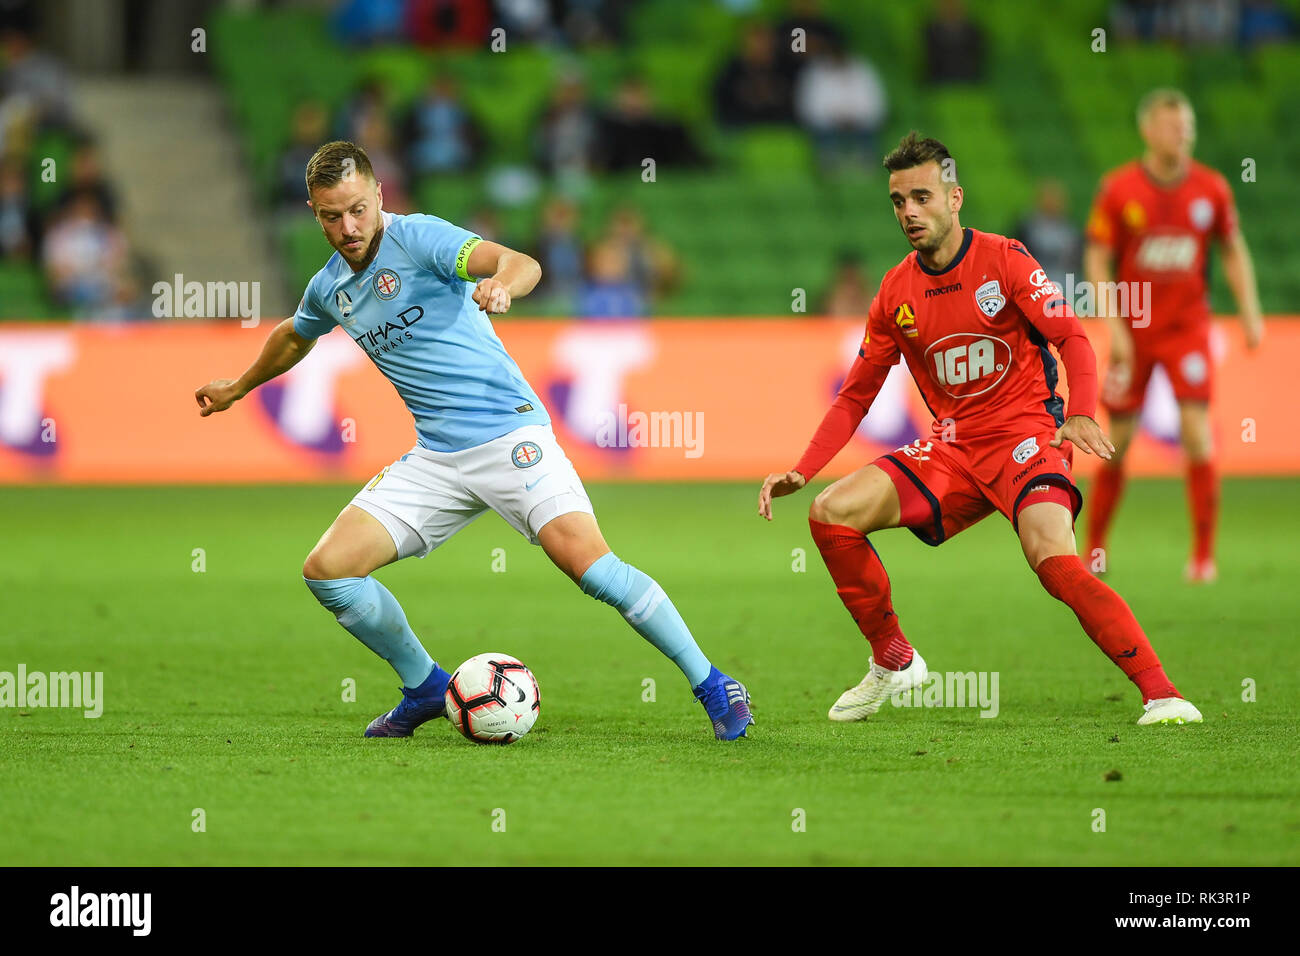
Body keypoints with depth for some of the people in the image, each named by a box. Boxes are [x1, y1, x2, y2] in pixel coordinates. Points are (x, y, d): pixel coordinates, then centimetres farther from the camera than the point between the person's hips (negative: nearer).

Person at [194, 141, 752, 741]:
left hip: (509, 432, -7)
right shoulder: (330, 288, 11)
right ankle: (425, 687, 16)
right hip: (436, 459, 7)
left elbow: (522, 264, -27)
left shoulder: (418, 238, -10)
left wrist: (501, 282, -50)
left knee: (587, 562, -24)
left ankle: (712, 686, -12)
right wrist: (237, 389, 49)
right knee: (327, 569, -4)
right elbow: (293, 336, 36)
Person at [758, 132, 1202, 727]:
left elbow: (1072, 339, -11)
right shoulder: (895, 293, 6)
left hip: (1026, 435, -5)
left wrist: (1080, 415, -30)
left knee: (1054, 560, -31)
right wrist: (800, 472, 1)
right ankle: (893, 661, 8)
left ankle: (1160, 694, -31)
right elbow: (856, 394, 12)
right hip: (954, 448, 6)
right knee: (832, 513, -9)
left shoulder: (1004, 259, -8)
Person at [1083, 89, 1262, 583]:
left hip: (1188, 326, 0)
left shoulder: (1211, 188, -2)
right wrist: (1114, 326, -12)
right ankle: (1094, 548, 19)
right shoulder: (1118, 189, -7)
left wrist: (1250, 313, 1)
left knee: (1196, 432, -12)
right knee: (1118, 441, 2)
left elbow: (1234, 251, 10)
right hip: (1134, 330, 0)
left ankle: (1203, 555, -6)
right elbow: (1097, 260, -4)